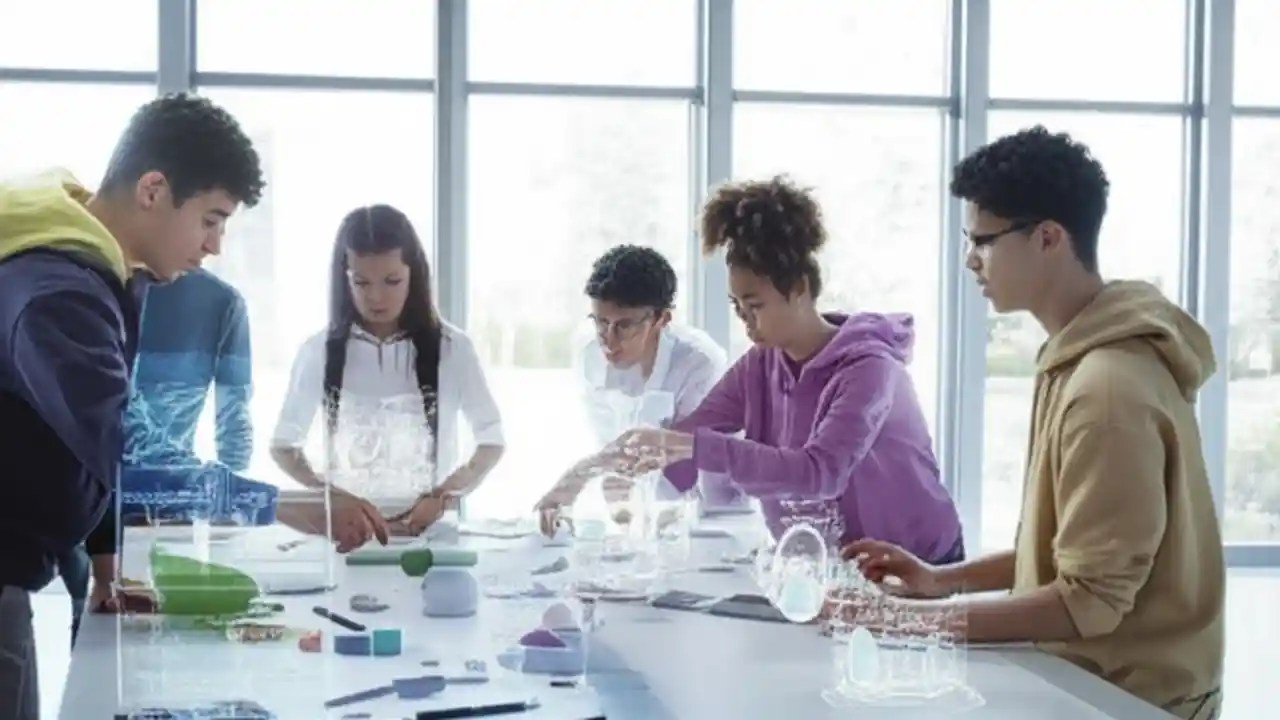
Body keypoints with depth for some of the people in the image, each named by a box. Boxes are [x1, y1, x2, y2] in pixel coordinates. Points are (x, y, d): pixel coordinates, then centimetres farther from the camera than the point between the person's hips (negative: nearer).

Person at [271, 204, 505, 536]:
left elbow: (492, 440, 8)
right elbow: (283, 444, 10)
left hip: (429, 527, -1)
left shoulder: (451, 347, 2)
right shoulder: (320, 351, 3)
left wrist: (446, 495, -9)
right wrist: (328, 496, -8)